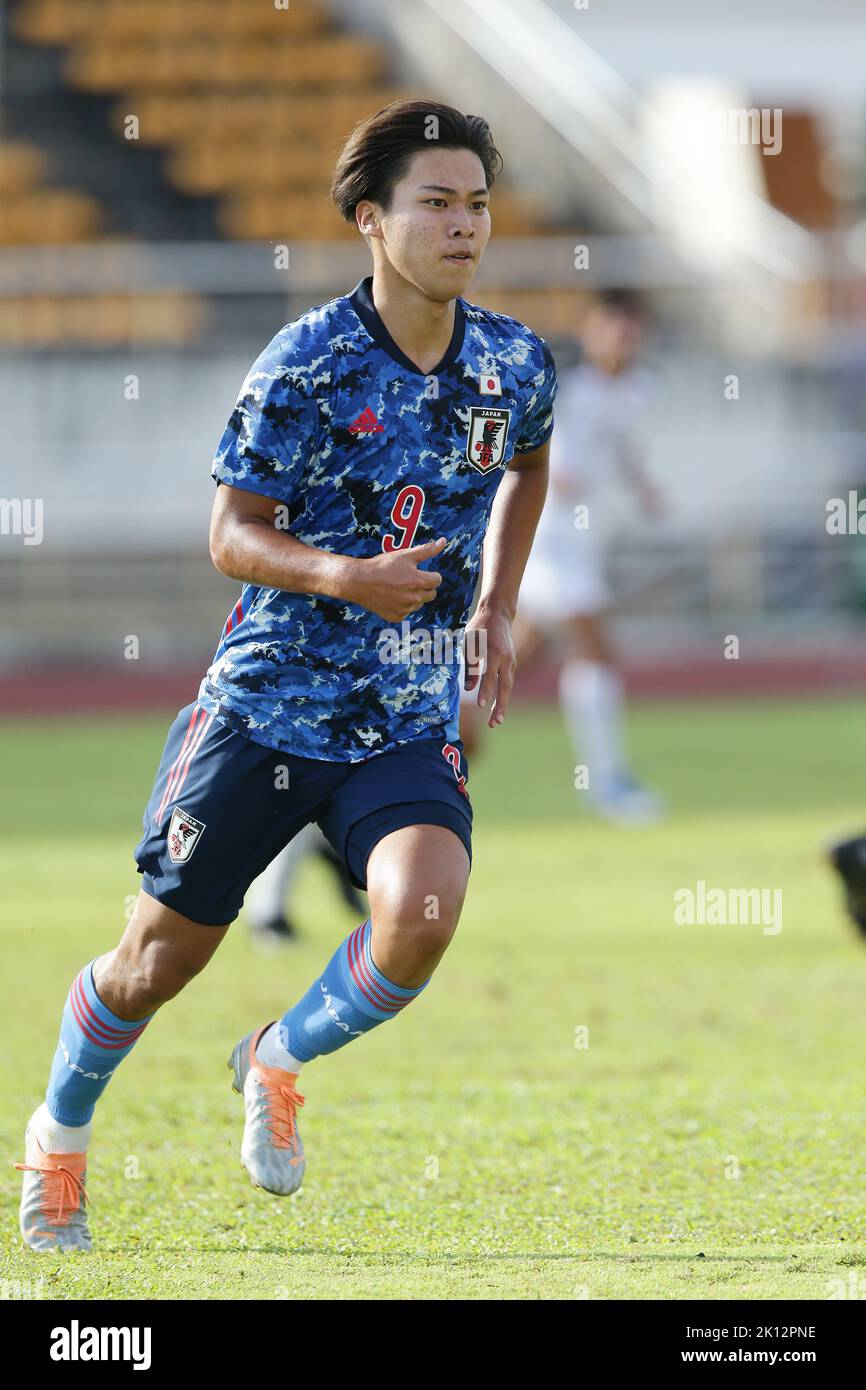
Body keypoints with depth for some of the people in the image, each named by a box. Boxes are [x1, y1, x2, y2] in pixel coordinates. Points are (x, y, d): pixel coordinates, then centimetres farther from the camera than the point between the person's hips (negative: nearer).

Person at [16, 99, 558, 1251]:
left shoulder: (516, 362, 0)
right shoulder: (308, 364, -14)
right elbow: (231, 536, -9)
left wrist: (498, 610, 14)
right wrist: (344, 576, -27)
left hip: (413, 722, 3)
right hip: (269, 700, -3)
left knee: (423, 914, -25)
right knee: (162, 957, 5)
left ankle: (280, 1059, 7)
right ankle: (61, 1132, 35)